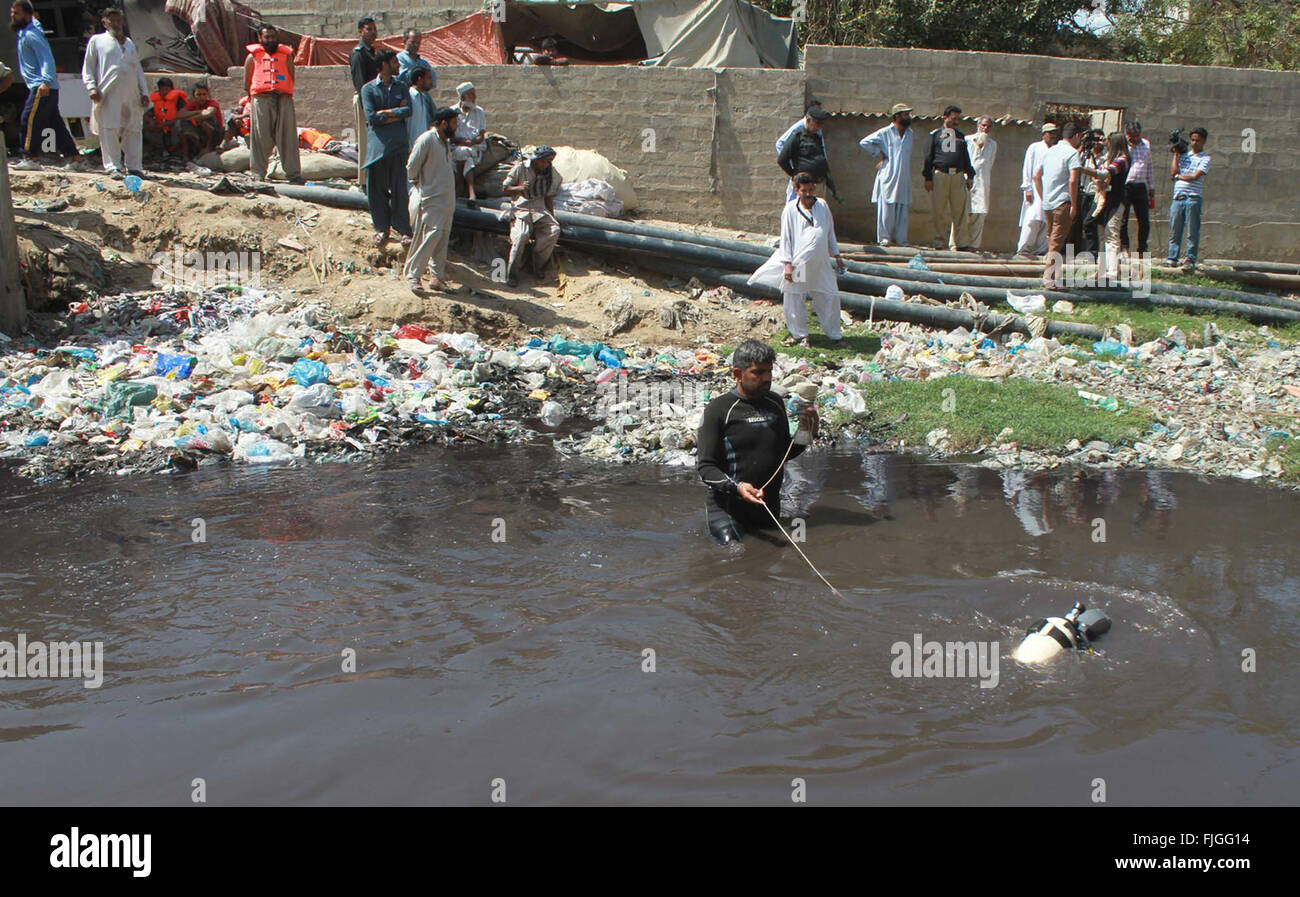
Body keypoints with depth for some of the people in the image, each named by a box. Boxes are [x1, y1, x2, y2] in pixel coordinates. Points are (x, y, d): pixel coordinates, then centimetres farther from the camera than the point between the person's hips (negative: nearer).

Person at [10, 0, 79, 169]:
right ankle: (73, 157, 12)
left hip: (42, 87, -10)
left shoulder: (31, 35, -12)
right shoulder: (24, 32, 15)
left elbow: (47, 58, -22)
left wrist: (46, 81, -33)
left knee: (28, 120, -12)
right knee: (55, 123, 10)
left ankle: (31, 158, -13)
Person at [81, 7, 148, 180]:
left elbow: (138, 69, 26)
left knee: (134, 130, 0)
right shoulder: (97, 41, 13)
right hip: (108, 93, -4)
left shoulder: (129, 42, 26)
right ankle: (113, 167, -8)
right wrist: (91, 87, -8)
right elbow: (88, 67, 8)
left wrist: (144, 92, 16)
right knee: (110, 130, -9)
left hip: (131, 93, 4)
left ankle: (134, 166, 6)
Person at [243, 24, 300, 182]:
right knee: (260, 138, -3)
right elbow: (246, 83, 12)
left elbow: (291, 78, 11)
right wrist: (253, 98, 4)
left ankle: (294, 173, 0)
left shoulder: (286, 54, 17)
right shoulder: (253, 56, 13)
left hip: (284, 99, 1)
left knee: (288, 138, -2)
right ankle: (258, 173, 2)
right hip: (261, 100, -1)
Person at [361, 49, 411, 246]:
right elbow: (371, 117, -7)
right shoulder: (368, 89, 4)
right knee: (377, 188, 1)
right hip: (377, 143, -2)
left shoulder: (401, 87, 15)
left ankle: (404, 230, 3)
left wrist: (384, 113, -8)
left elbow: (408, 111, -1)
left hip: (398, 143, 2)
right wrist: (396, 113, -3)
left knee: (400, 188, -1)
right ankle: (382, 228, 12)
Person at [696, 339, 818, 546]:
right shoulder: (718, 410, -11)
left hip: (769, 506, 6)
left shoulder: (775, 404, 10)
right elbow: (705, 466, -14)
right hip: (728, 508, -6)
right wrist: (736, 487, -29)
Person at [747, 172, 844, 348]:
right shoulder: (791, 209, -4)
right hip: (798, 263, -3)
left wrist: (836, 256, 22)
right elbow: (786, 237, -3)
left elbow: (830, 232, 19)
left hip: (821, 263, 4)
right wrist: (788, 264, -9)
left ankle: (834, 334, 20)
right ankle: (799, 334, 20)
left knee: (831, 297, 5)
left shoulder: (822, 205, 8)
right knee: (795, 300, 3)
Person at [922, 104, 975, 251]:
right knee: (939, 211, -2)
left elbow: (966, 157, 24)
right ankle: (940, 242, 5)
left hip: (958, 176, 3)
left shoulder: (961, 136, 20)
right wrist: (928, 178, -1)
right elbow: (928, 157, 5)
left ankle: (955, 242, 0)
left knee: (959, 211, -3)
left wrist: (970, 176, 17)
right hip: (940, 175, -3)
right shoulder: (935, 134, 9)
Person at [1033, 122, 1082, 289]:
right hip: (1062, 203, -7)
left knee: (1052, 240, 15)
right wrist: (1074, 204, -12)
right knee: (1057, 243, -5)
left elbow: (1036, 176, 18)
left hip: (1047, 203, 7)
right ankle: (1049, 279, -8)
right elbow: (1073, 180, -19)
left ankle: (1056, 277, 21)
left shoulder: (1049, 151, 14)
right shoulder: (1072, 153, -8)